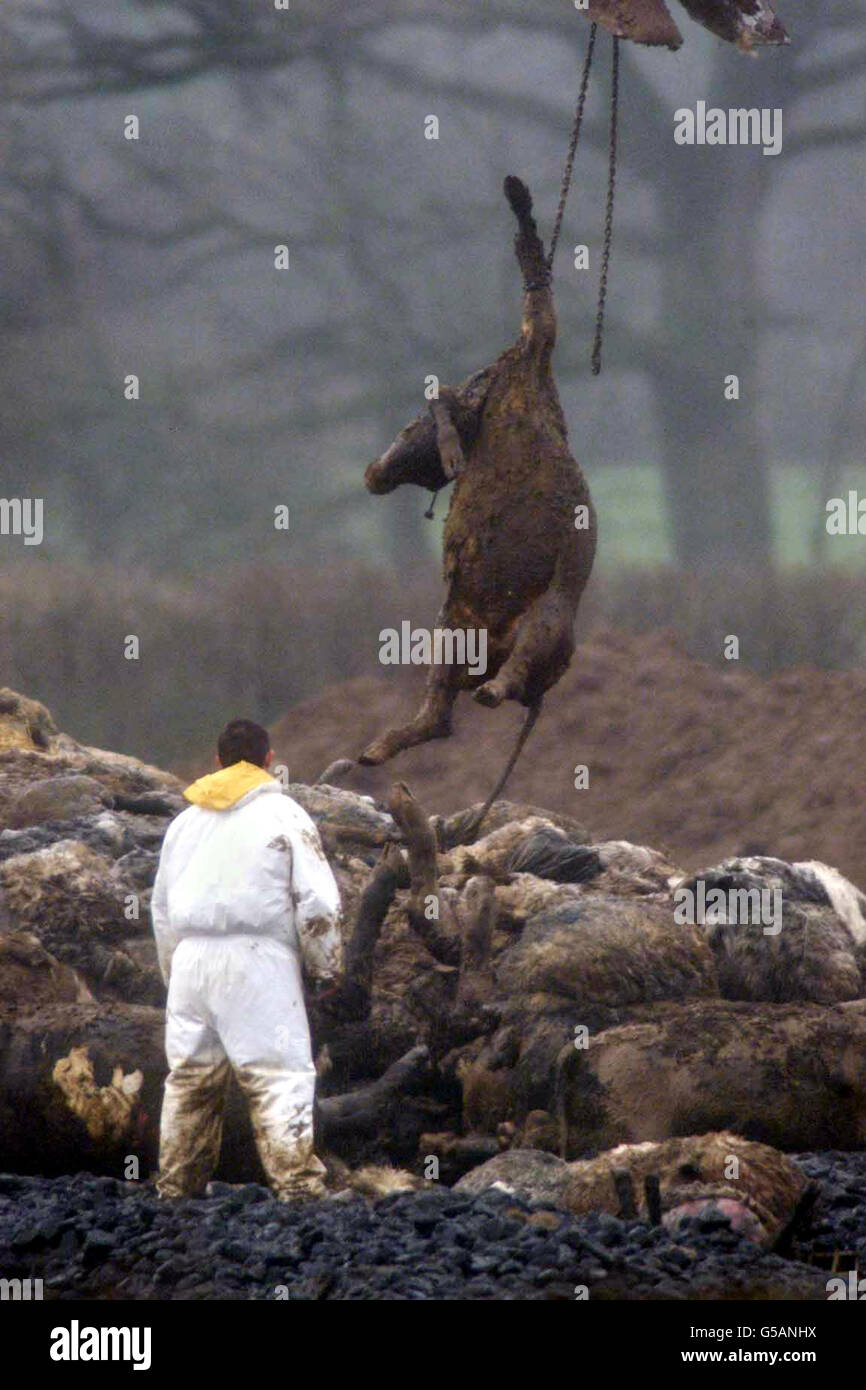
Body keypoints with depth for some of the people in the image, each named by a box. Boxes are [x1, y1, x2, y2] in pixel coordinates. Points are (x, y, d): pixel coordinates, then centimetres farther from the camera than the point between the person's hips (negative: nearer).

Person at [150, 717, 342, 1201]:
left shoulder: (186, 821, 17)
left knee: (190, 1077, 13)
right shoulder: (284, 816, 0)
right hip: (258, 960, -5)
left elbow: (162, 907, 23)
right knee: (281, 1075, -8)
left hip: (191, 961, 5)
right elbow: (317, 902, -4)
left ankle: (176, 1187, 17)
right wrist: (326, 966, 5)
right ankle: (298, 1183, -18)